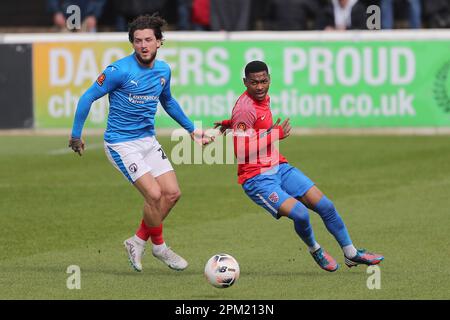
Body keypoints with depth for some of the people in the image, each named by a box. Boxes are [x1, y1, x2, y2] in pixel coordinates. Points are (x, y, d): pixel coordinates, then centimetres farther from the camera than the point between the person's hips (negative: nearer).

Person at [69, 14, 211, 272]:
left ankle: (138, 242, 16)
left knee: (172, 193, 0)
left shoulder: (163, 70, 3)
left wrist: (192, 129, 26)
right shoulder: (120, 71, -18)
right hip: (121, 143, -7)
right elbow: (88, 97, -10)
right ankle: (159, 246, 7)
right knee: (154, 194, -17)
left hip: (148, 140, 7)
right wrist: (76, 135, -8)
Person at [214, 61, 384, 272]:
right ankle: (314, 250, 7)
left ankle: (351, 254, 18)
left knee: (325, 206, 3)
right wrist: (276, 134, -19)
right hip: (257, 179, -8)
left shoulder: (264, 98, 9)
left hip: (279, 167, 8)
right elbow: (241, 151, -26)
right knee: (300, 214, -24)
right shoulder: (245, 108, -20)